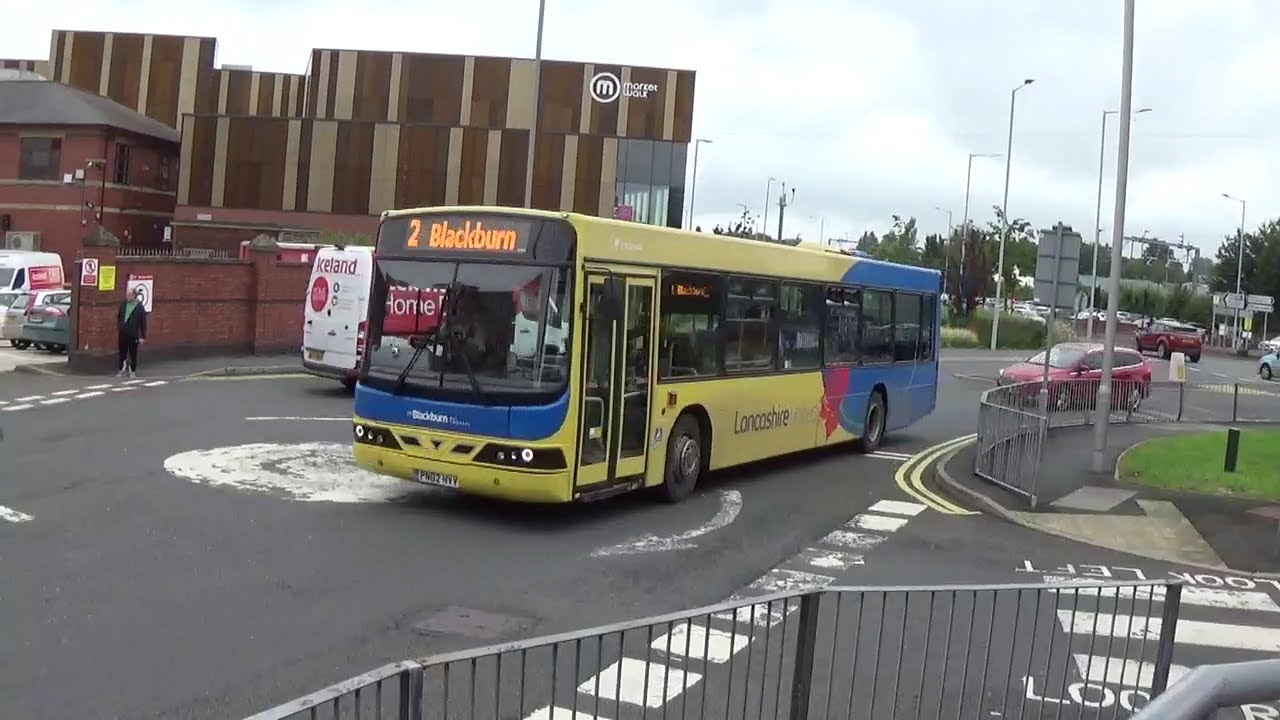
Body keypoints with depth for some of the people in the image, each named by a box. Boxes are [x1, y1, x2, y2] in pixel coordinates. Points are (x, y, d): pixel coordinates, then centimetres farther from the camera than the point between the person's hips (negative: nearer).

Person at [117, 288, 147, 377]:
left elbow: (143, 322, -6)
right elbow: (118, 315, 19)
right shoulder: (123, 305, 4)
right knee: (122, 353, 9)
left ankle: (133, 371, 15)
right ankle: (122, 370, 19)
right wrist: (118, 325, 5)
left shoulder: (140, 307, -7)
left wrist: (143, 336, -8)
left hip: (133, 334, -4)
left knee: (133, 354, 5)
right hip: (123, 333, 4)